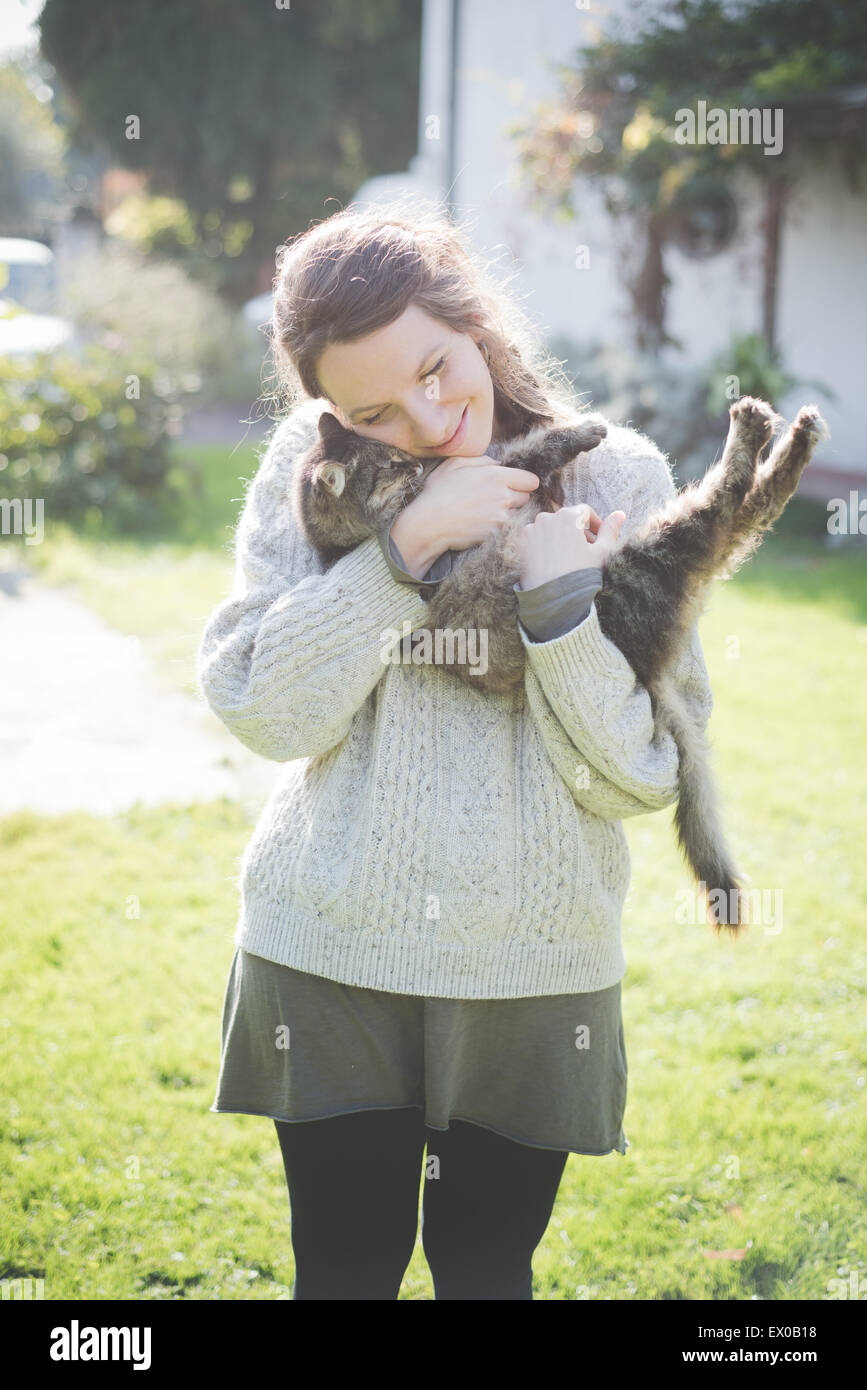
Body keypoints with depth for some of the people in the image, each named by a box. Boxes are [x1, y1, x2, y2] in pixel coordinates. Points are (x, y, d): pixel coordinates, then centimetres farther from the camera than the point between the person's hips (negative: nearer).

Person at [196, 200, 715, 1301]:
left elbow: (643, 776, -8)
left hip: (537, 963, 0)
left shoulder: (617, 480, -5)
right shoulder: (312, 472, -4)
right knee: (346, 1268, 12)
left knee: (488, 1268, 15)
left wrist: (560, 598, -21)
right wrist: (402, 543, -20)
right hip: (334, 958, 0)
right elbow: (263, 711, -15)